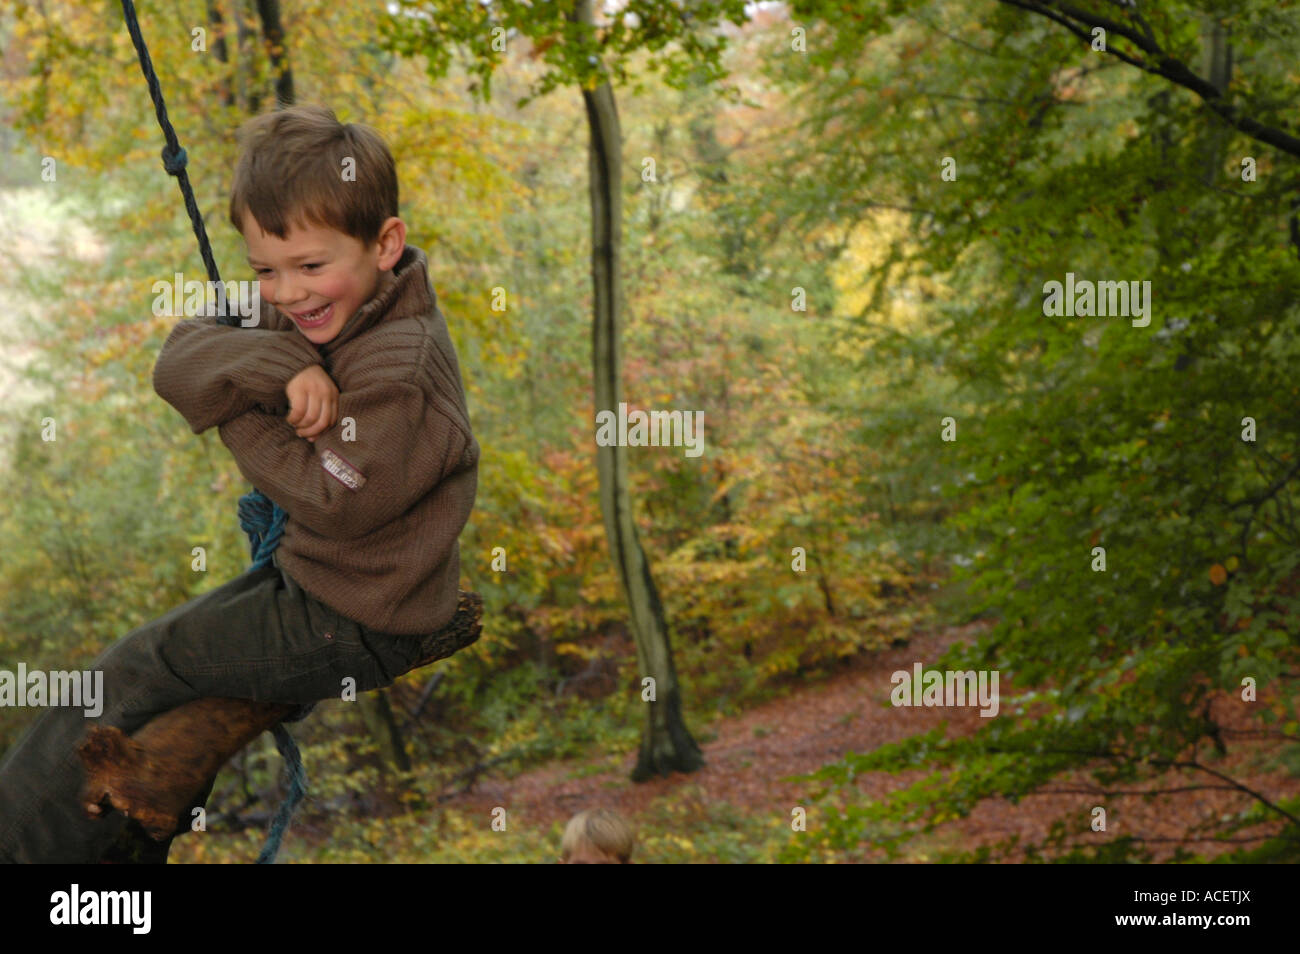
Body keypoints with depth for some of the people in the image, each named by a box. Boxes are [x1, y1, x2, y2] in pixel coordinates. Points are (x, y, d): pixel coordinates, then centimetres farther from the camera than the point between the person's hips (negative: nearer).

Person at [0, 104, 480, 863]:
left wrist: (238, 415, -16)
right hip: (312, 575, 9)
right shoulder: (311, 318, 1)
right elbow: (179, 363, -8)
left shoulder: (401, 370, -26)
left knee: (136, 673, -3)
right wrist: (277, 370, -28)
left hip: (357, 628, -9)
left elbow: (336, 501, -27)